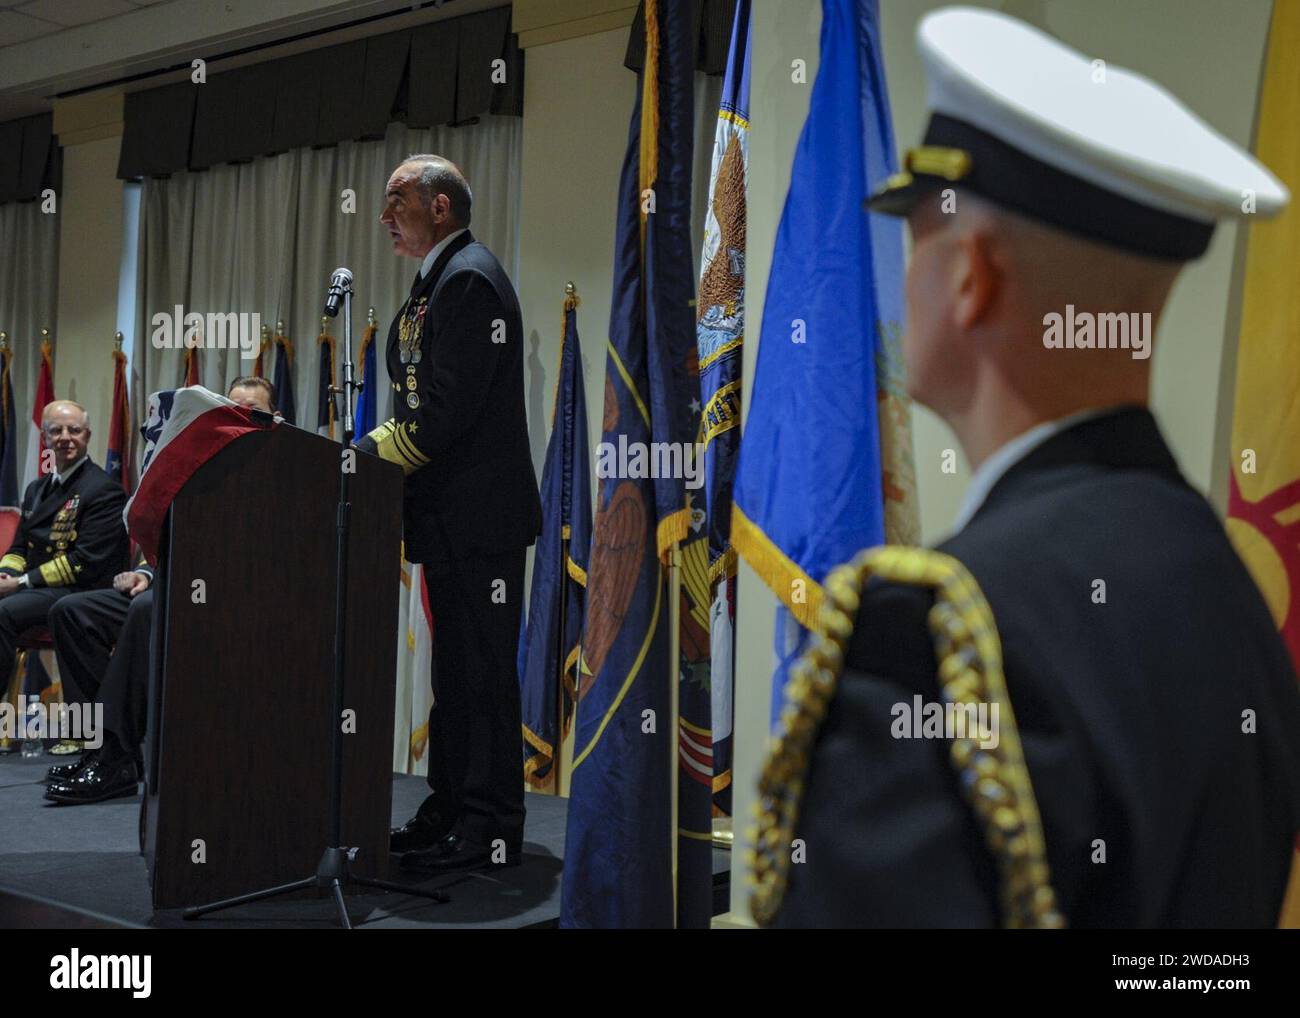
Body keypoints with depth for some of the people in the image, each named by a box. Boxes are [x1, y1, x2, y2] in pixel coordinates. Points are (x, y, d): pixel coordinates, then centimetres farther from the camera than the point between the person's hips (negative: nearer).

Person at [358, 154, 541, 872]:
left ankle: (490, 829, 2)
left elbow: (451, 405, -22)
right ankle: (451, 808, 24)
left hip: (479, 511, -11)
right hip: (453, 514, 11)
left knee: (482, 668, -5)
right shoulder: (438, 280, 19)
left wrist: (378, 453, -13)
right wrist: (379, 446, 5)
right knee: (455, 666, 15)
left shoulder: (468, 278, -14)